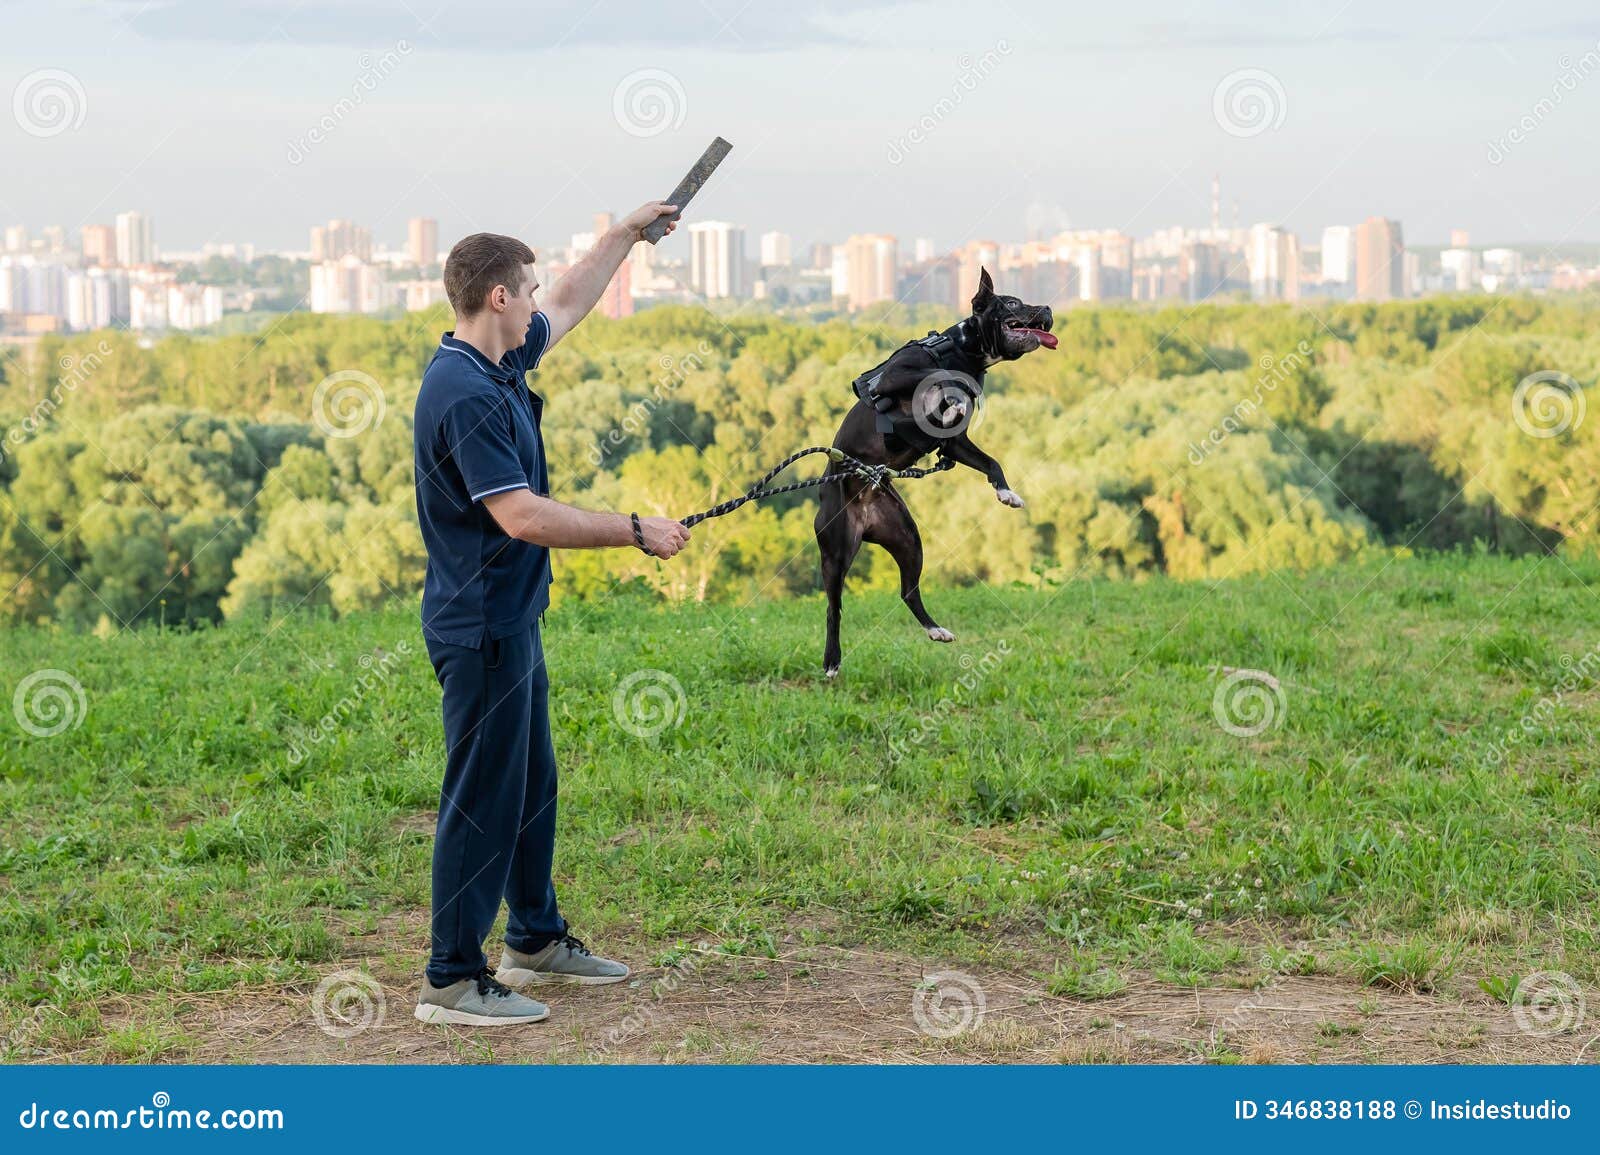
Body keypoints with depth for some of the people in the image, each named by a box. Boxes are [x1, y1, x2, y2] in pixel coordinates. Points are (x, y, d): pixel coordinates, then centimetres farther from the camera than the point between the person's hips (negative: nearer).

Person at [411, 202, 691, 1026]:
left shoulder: (500, 363, 7)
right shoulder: (462, 393, -23)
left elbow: (571, 303, 27)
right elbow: (523, 517, -29)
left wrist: (630, 232, 31)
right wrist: (634, 532, -22)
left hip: (513, 619, 11)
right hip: (481, 625, -10)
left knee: (531, 783, 20)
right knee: (483, 799, -4)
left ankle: (535, 941, 33)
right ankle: (452, 980, 2)